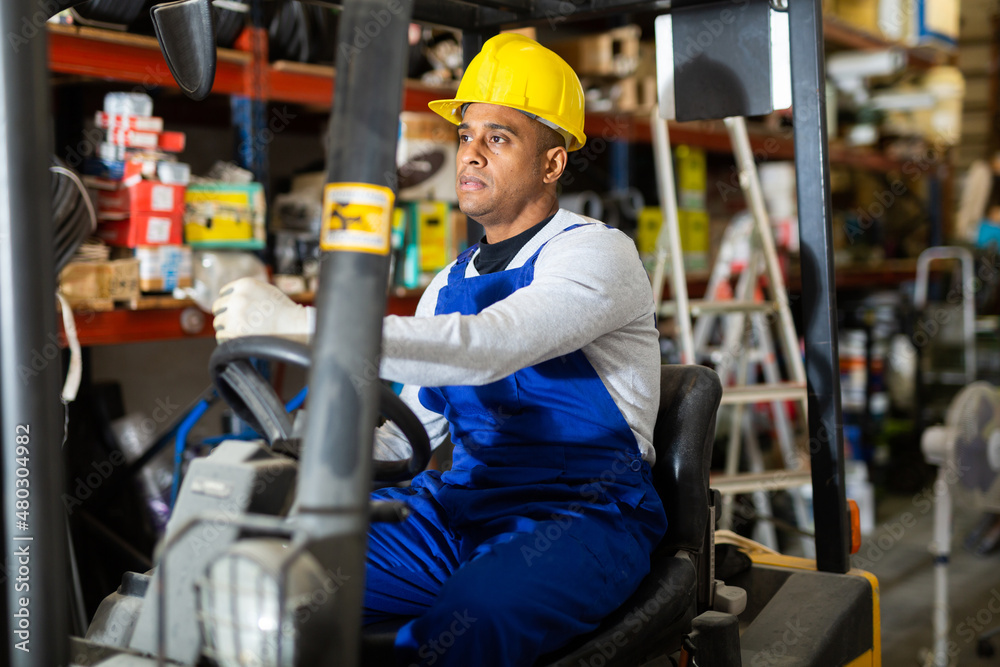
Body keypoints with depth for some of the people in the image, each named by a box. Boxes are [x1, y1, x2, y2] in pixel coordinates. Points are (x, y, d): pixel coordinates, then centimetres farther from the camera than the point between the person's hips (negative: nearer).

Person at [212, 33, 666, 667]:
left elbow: (490, 346, -26)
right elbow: (406, 429, 21)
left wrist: (300, 325, -31)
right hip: (456, 507, 7)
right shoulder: (449, 285, 18)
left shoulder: (597, 253, -6)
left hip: (580, 516, -6)